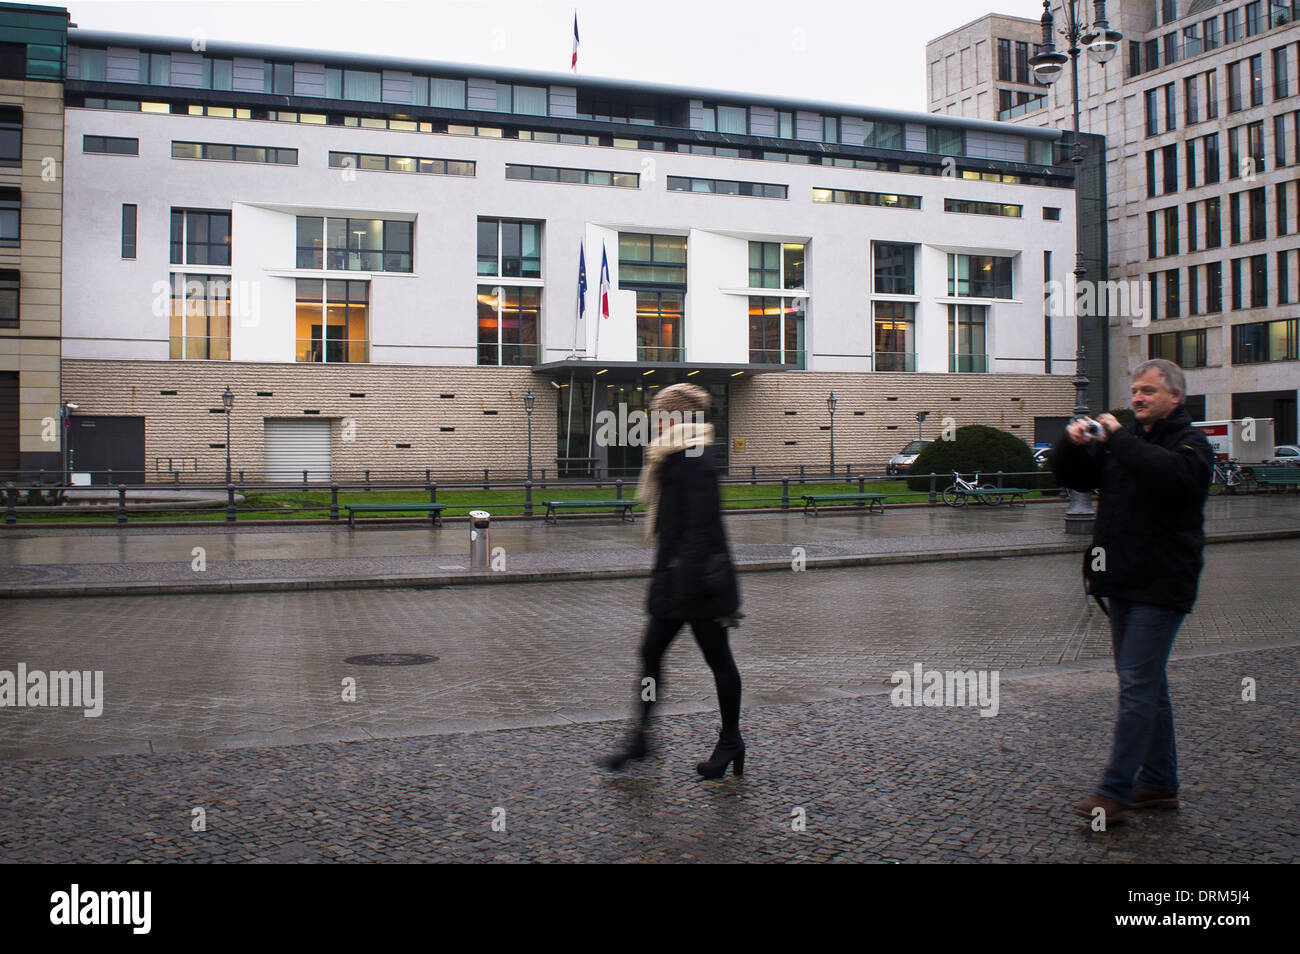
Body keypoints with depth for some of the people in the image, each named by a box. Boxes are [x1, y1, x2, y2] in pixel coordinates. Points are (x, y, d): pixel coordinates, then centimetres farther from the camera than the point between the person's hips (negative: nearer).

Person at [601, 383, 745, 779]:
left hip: (697, 580, -10)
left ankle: (731, 742, 22)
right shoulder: (673, 460, 11)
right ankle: (640, 738, 19)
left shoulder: (695, 462, -19)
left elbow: (700, 526, -24)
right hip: (674, 577, 10)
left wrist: (689, 585, -24)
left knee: (717, 658, 6)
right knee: (651, 652, 10)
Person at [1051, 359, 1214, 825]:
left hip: (1161, 585, -8)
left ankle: (1115, 792, -6)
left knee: (1137, 685, -9)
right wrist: (1071, 444, -5)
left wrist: (1118, 438, -23)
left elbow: (1169, 473, -29)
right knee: (1147, 683, 14)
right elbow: (1074, 477, 15)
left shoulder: (1192, 443, -6)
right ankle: (1159, 783, 24)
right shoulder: (1125, 440, 15)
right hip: (1122, 583, 8)